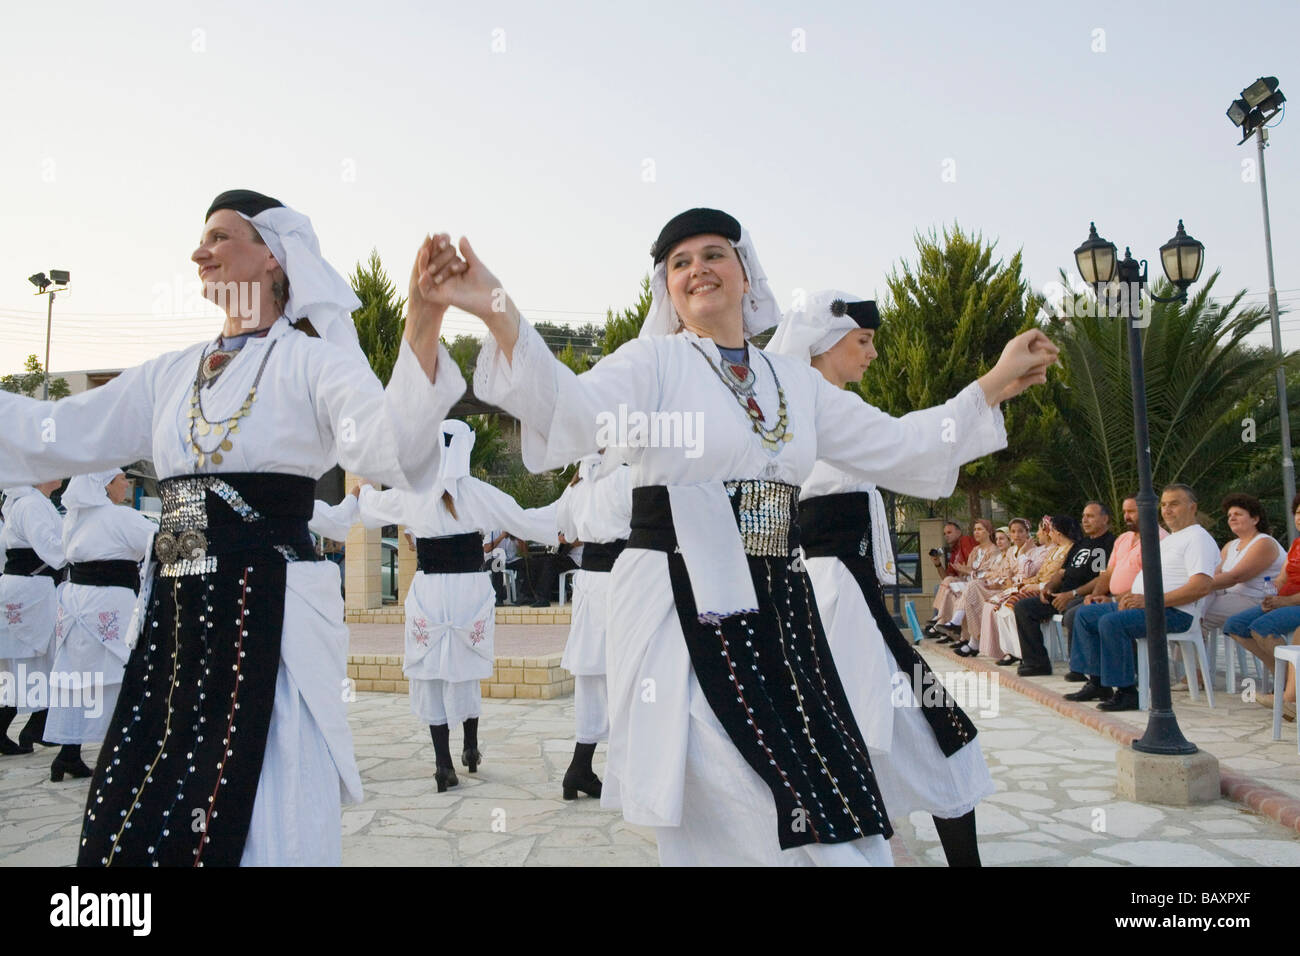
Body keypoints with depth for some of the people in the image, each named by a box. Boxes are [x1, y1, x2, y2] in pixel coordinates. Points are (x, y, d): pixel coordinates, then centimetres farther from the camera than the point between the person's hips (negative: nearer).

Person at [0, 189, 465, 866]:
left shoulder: (313, 360, -4)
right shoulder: (172, 373, 15)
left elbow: (385, 446, -22)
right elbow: (57, 436, 11)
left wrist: (421, 329, -36)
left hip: (270, 615, -6)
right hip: (173, 613, 6)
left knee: (254, 828, 2)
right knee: (125, 829, 14)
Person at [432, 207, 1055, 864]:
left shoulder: (795, 382, 14)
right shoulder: (655, 361, -1)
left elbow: (894, 446, 18)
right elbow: (573, 409, -20)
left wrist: (995, 385, 17)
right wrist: (499, 315, -36)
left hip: (777, 611, 5)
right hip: (681, 612, -5)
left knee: (829, 814, 4)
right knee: (722, 825, -4)